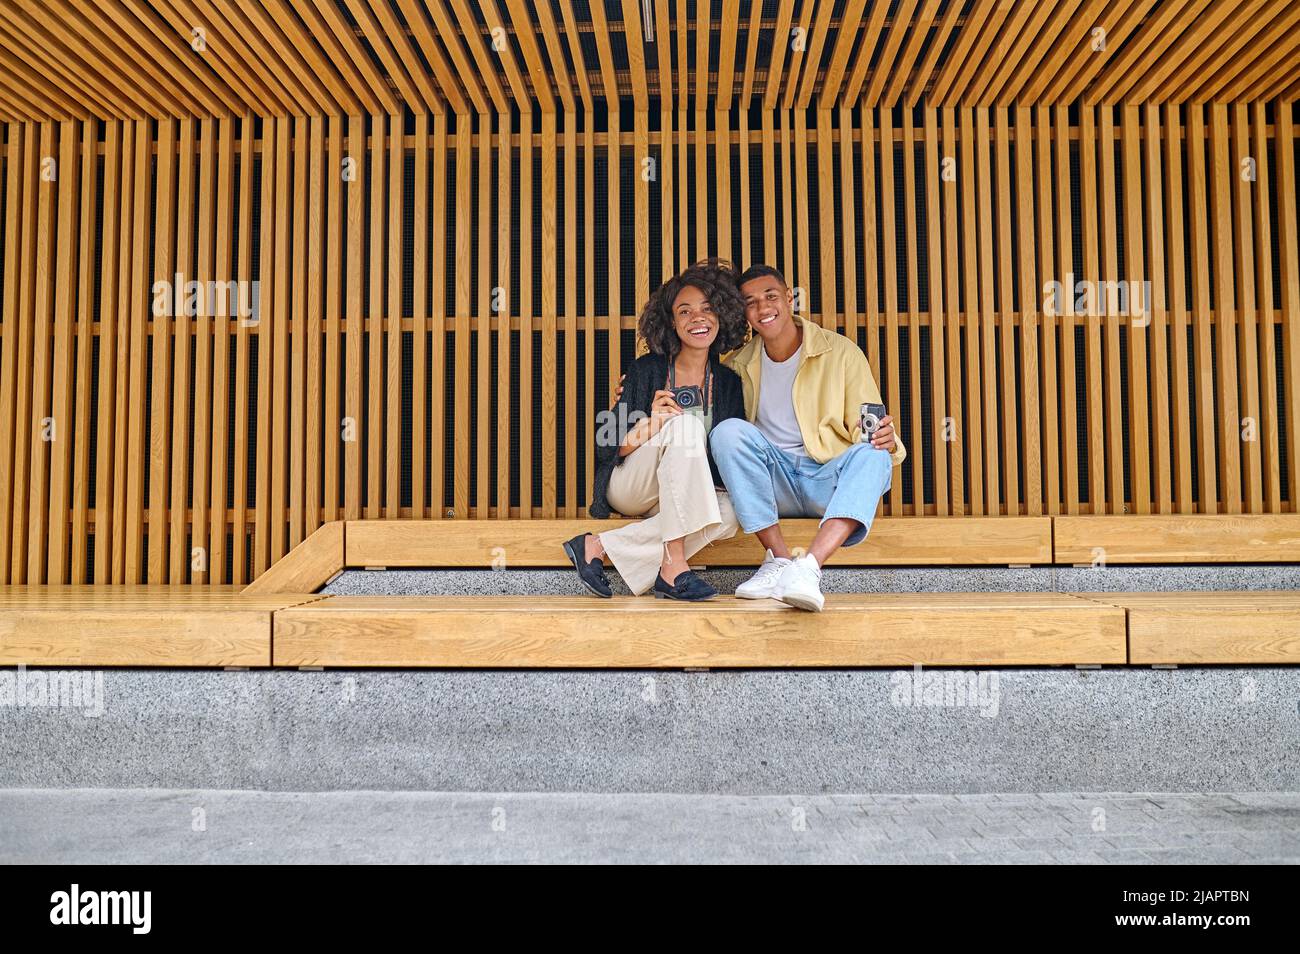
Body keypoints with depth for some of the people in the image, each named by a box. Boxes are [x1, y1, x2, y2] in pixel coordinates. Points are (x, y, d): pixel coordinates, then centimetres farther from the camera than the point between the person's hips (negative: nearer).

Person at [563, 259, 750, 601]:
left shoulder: (728, 383, 5)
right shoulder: (647, 370, -4)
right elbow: (607, 448, -8)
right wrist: (649, 425, -26)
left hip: (681, 498, 3)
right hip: (627, 486, -3)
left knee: (729, 513, -32)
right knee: (684, 423, -31)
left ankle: (599, 546, -26)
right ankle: (673, 567, -37)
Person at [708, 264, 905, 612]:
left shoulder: (841, 352, 0)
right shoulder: (739, 365, 6)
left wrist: (886, 441, -29)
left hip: (830, 479, -1)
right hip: (773, 484, 2)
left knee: (872, 453, -31)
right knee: (729, 429, -25)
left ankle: (808, 567, -49)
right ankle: (779, 559, -30)